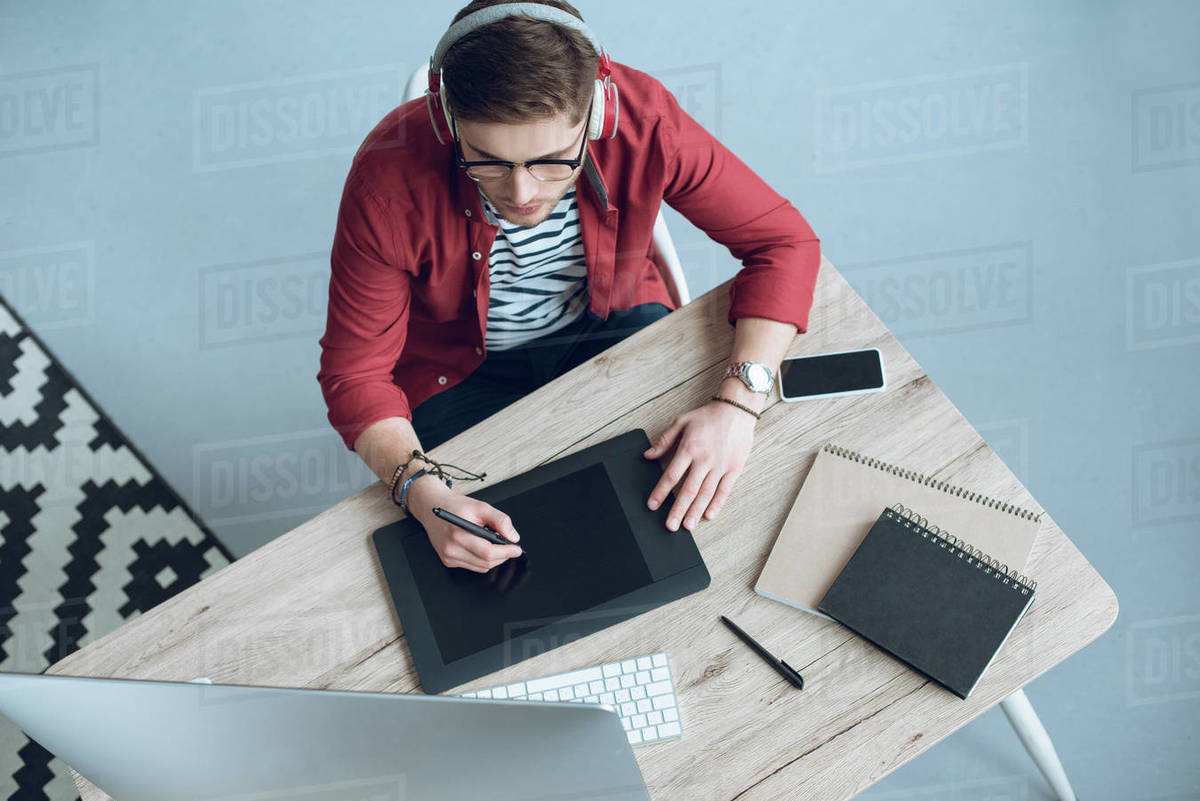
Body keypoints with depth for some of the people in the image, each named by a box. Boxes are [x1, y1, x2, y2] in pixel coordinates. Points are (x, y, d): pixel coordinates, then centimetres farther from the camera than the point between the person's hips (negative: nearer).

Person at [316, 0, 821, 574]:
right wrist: (424, 494, -41)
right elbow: (355, 373, -23)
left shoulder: (642, 121, -30)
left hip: (610, 327, 2)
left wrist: (737, 405, -33)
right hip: (462, 369, -2)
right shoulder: (389, 181, -34)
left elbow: (783, 242, -18)